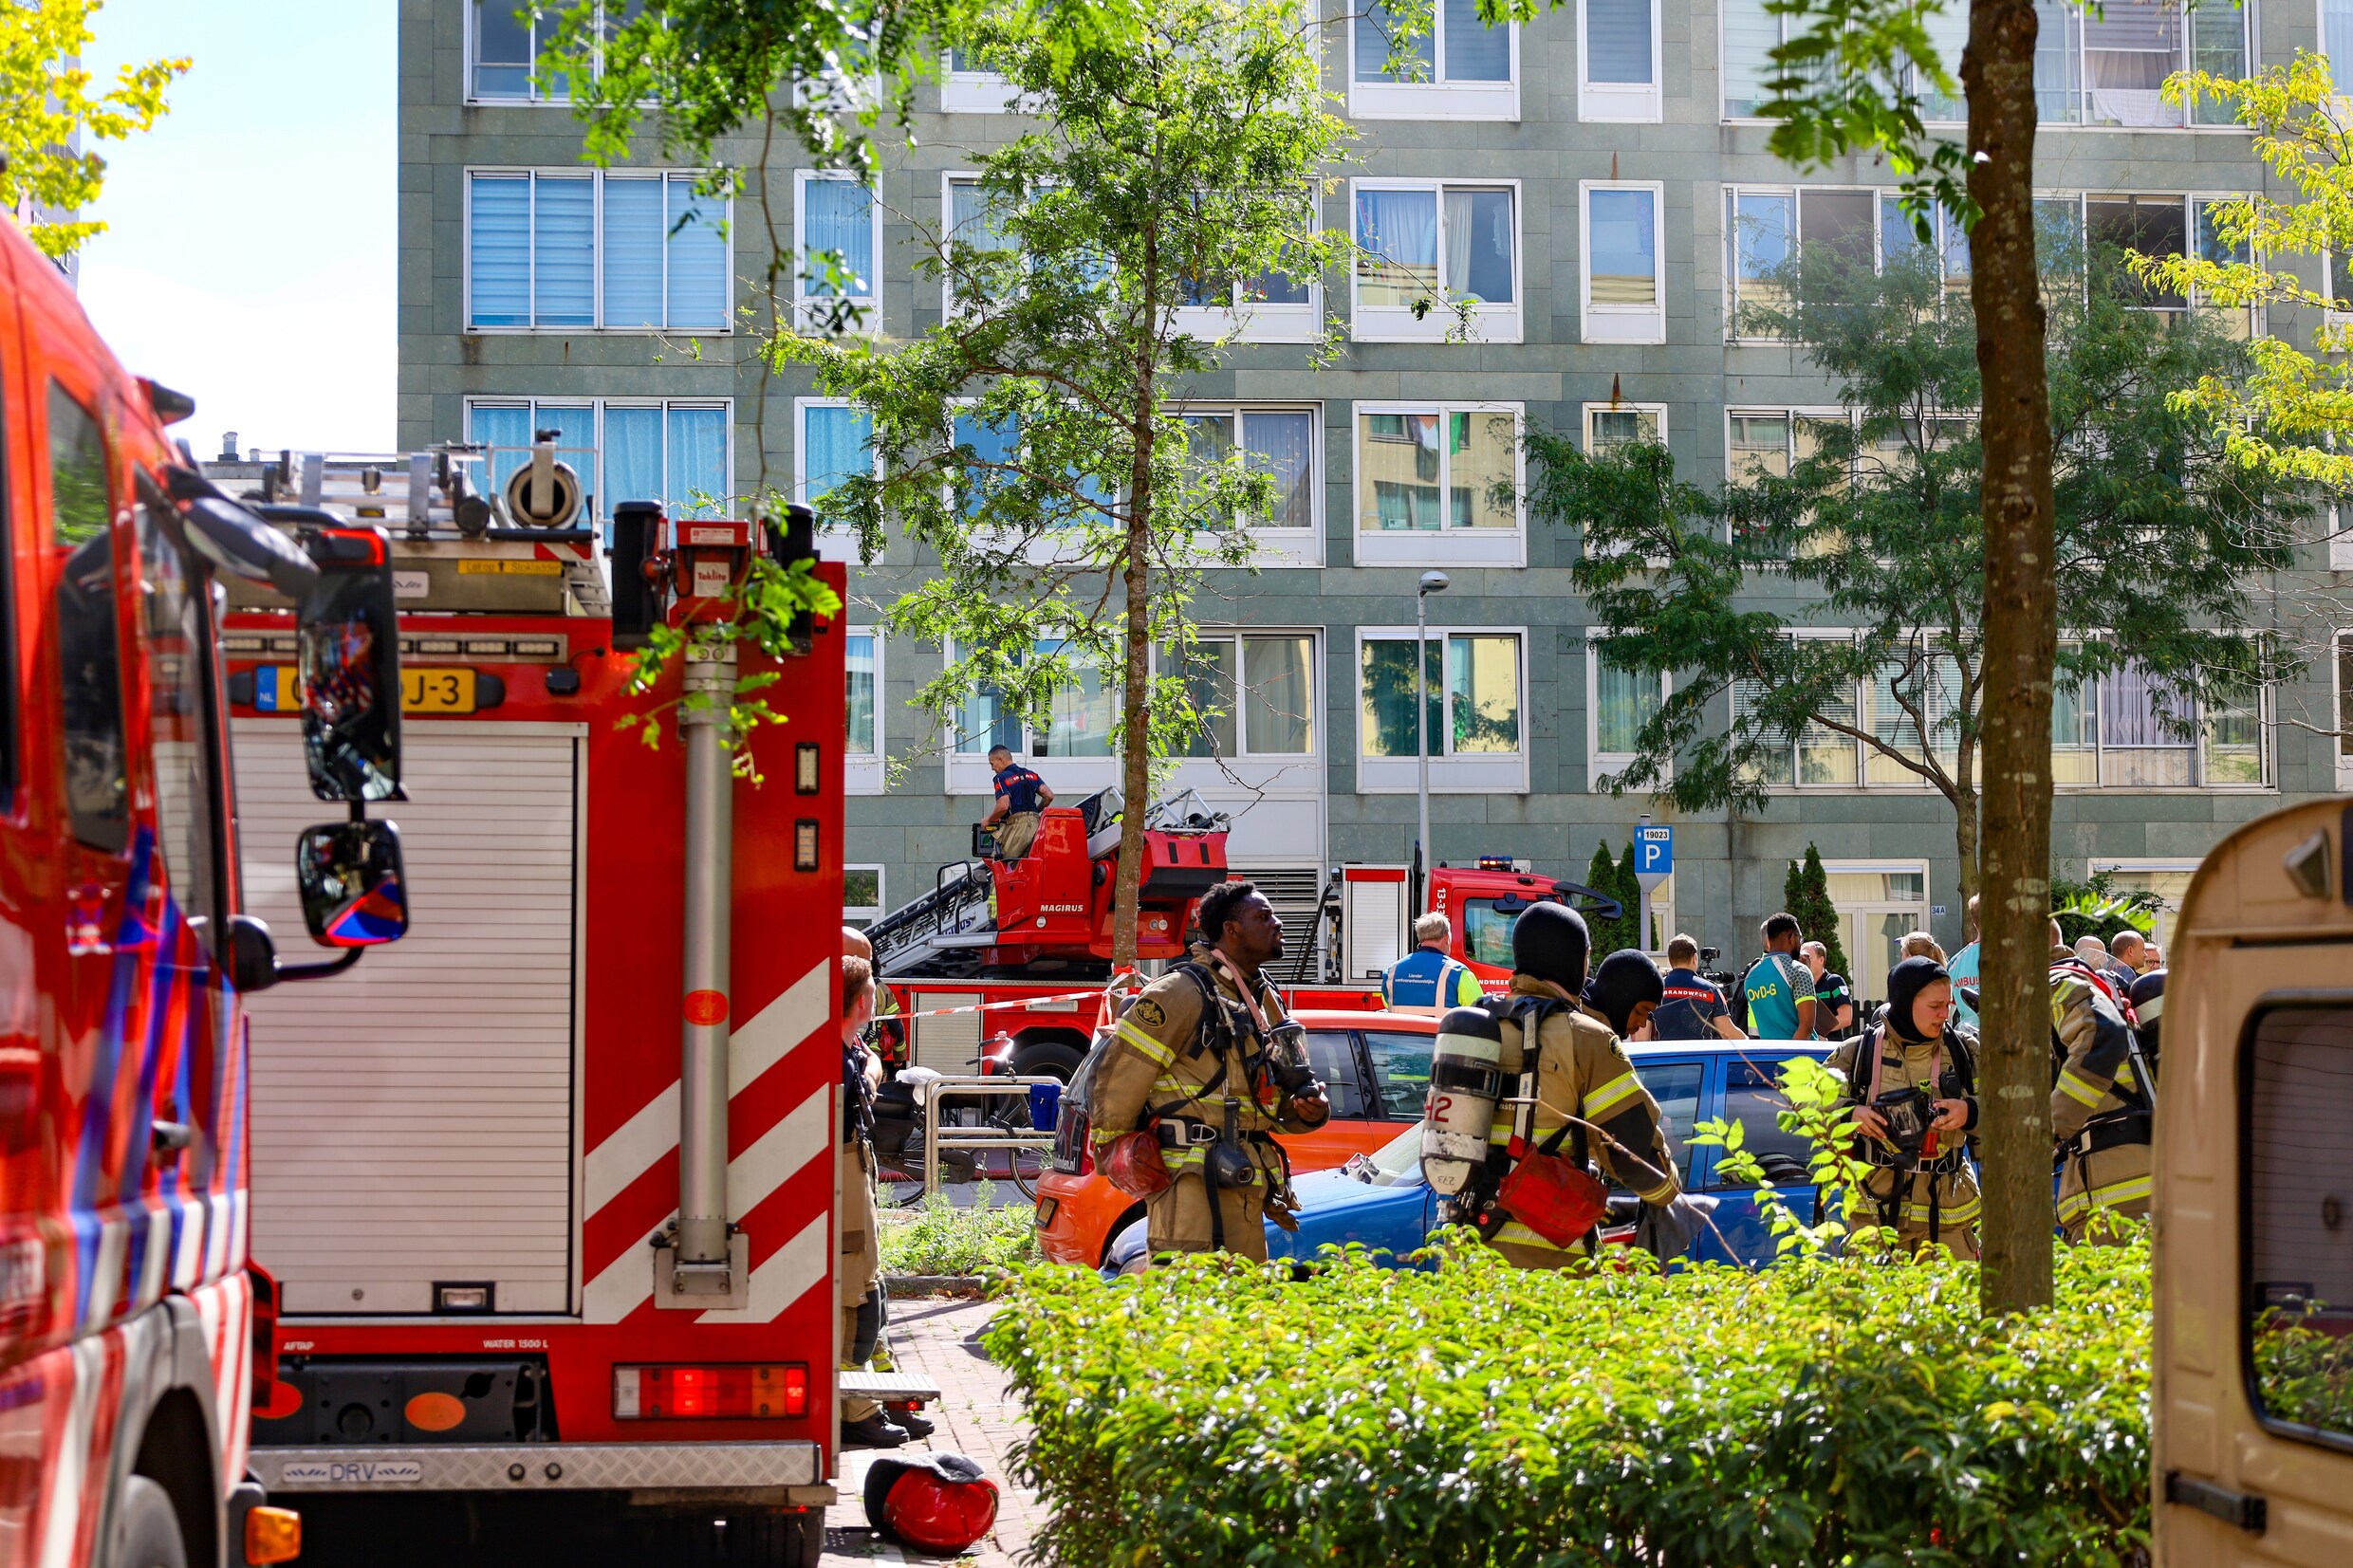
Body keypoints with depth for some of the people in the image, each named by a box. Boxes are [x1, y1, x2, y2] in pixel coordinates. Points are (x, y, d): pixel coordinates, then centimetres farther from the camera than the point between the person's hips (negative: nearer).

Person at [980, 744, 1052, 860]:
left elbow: (1003, 806, -18)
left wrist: (988, 820, -1)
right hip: (1035, 824, 7)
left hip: (1015, 826, -7)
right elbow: (1049, 796, 9)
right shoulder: (1031, 775, 17)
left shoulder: (1002, 778, -6)